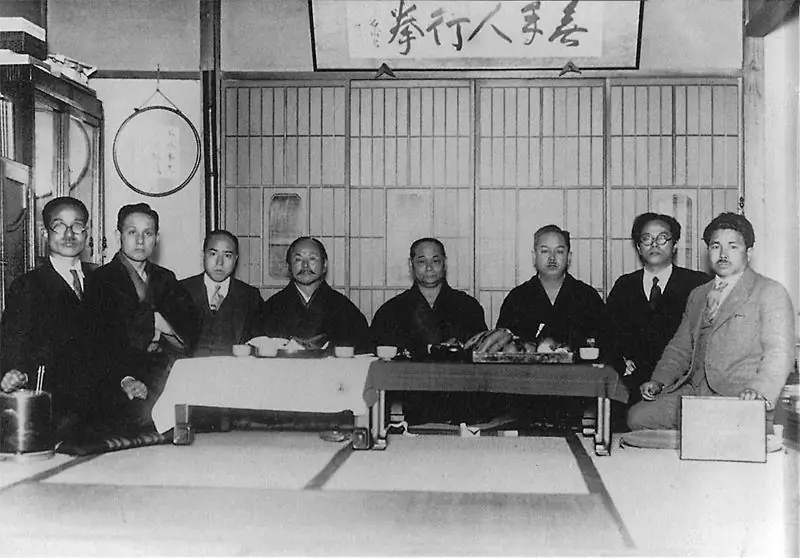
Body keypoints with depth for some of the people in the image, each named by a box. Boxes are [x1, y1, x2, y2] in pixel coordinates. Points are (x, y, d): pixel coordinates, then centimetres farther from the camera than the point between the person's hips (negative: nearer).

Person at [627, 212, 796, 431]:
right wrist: (659, 380, 9)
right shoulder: (697, 295, 24)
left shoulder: (770, 292, 2)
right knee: (638, 416, -12)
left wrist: (760, 390, -26)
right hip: (692, 393, 6)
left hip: (738, 397, -6)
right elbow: (680, 348, 28)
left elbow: (779, 352, -9)